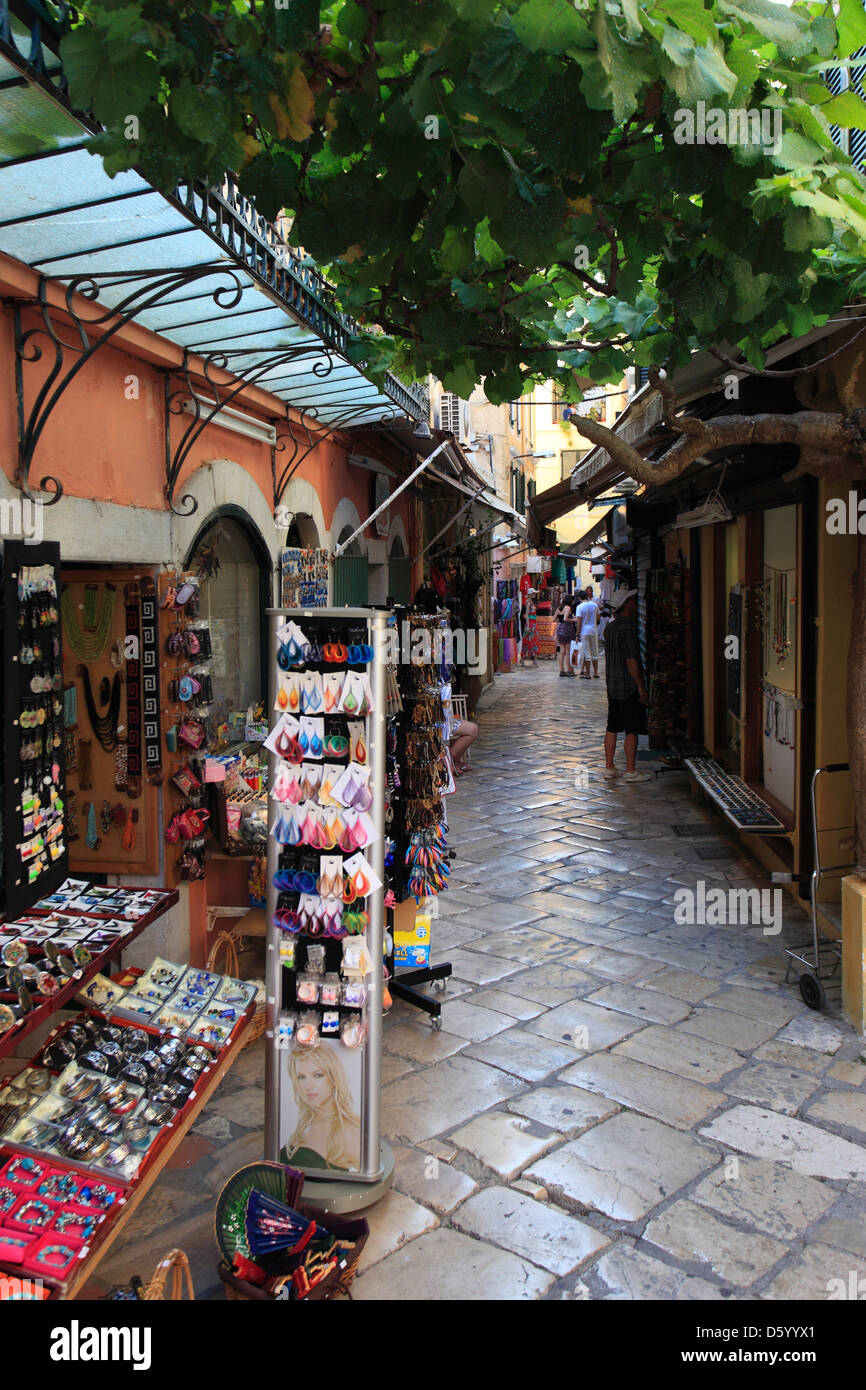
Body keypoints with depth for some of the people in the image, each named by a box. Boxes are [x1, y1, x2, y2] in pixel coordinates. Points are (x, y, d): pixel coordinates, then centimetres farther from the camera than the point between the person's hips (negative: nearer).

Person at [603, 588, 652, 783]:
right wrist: (641, 687, -16)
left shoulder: (611, 628, 13)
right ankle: (630, 772, 1)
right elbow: (631, 660, -20)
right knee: (632, 730, -3)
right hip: (628, 686, -9)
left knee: (612, 728, 12)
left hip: (612, 686, 9)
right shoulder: (627, 628, -16)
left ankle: (609, 768, 17)